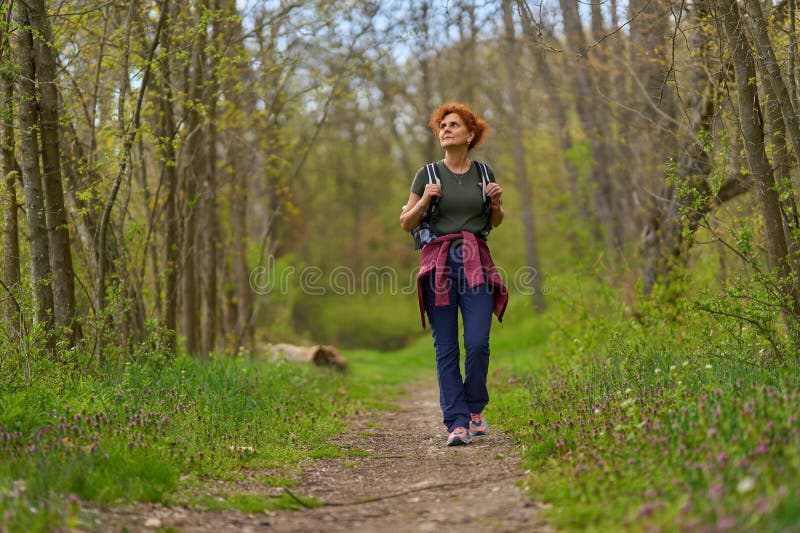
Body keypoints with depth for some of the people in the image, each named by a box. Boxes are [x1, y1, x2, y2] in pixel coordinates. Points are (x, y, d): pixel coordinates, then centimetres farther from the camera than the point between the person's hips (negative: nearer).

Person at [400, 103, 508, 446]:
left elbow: (496, 222, 21)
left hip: (476, 263, 1)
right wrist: (424, 201, -10)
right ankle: (457, 423, 1)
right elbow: (406, 223, 8)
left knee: (478, 343, -9)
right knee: (446, 349, -3)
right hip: (438, 260, -1)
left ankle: (475, 409, 15)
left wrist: (497, 203, 1)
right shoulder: (428, 174, 4)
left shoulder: (484, 173, 10)